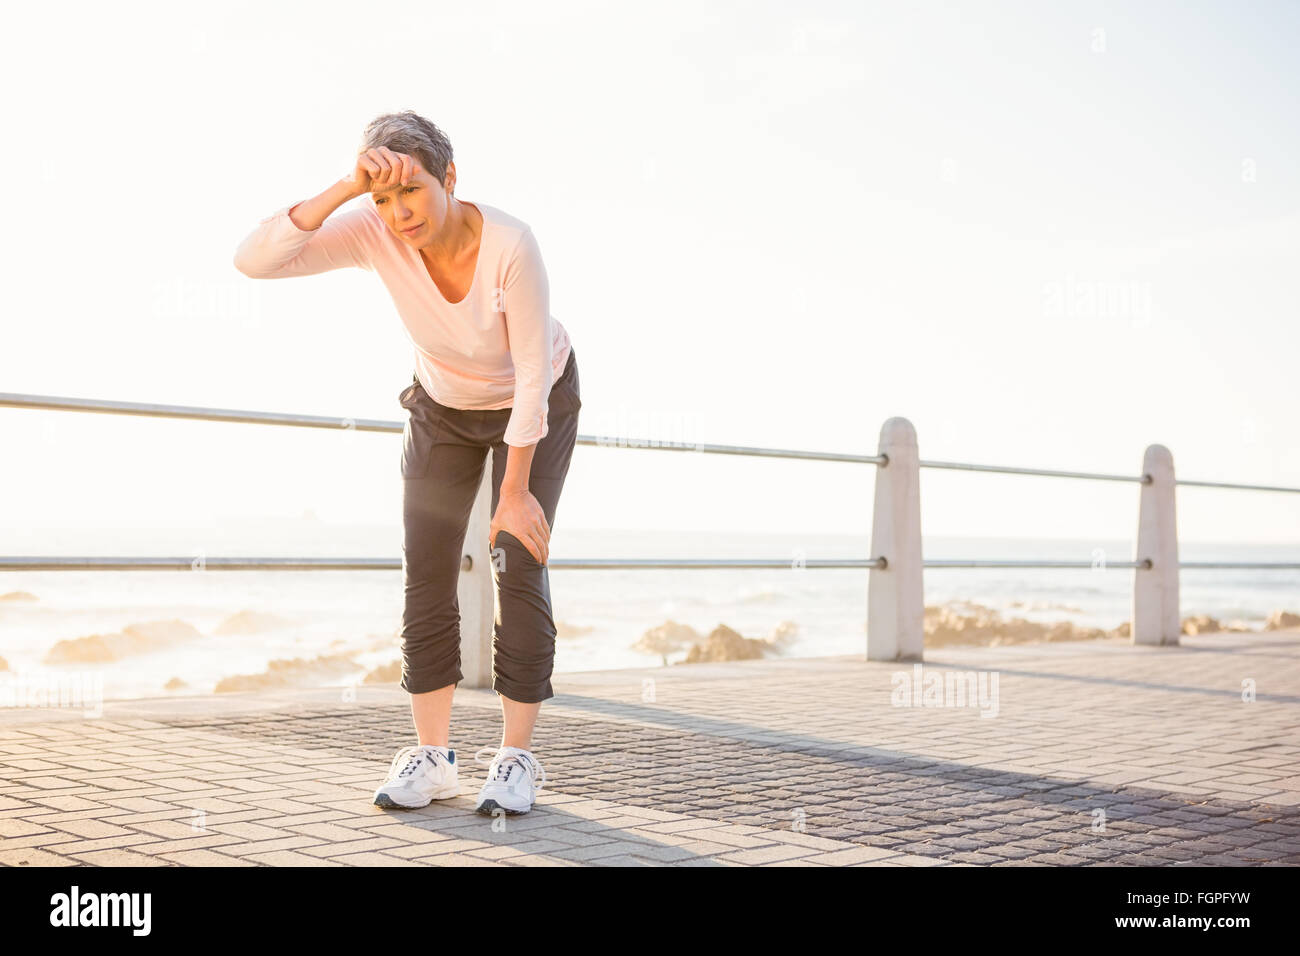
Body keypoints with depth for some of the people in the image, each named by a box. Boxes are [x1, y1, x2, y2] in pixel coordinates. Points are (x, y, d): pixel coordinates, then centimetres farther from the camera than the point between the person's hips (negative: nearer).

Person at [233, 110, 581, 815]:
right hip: (442, 404, 3)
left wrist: (515, 492, -22)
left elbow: (533, 375, -27)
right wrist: (344, 189, -43)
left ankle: (516, 757, -3)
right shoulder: (374, 233, -26)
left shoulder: (510, 244, -35)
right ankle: (432, 757, 1)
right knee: (426, 568, -6)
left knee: (520, 564, -12)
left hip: (535, 404, -3)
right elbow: (253, 260, -35)